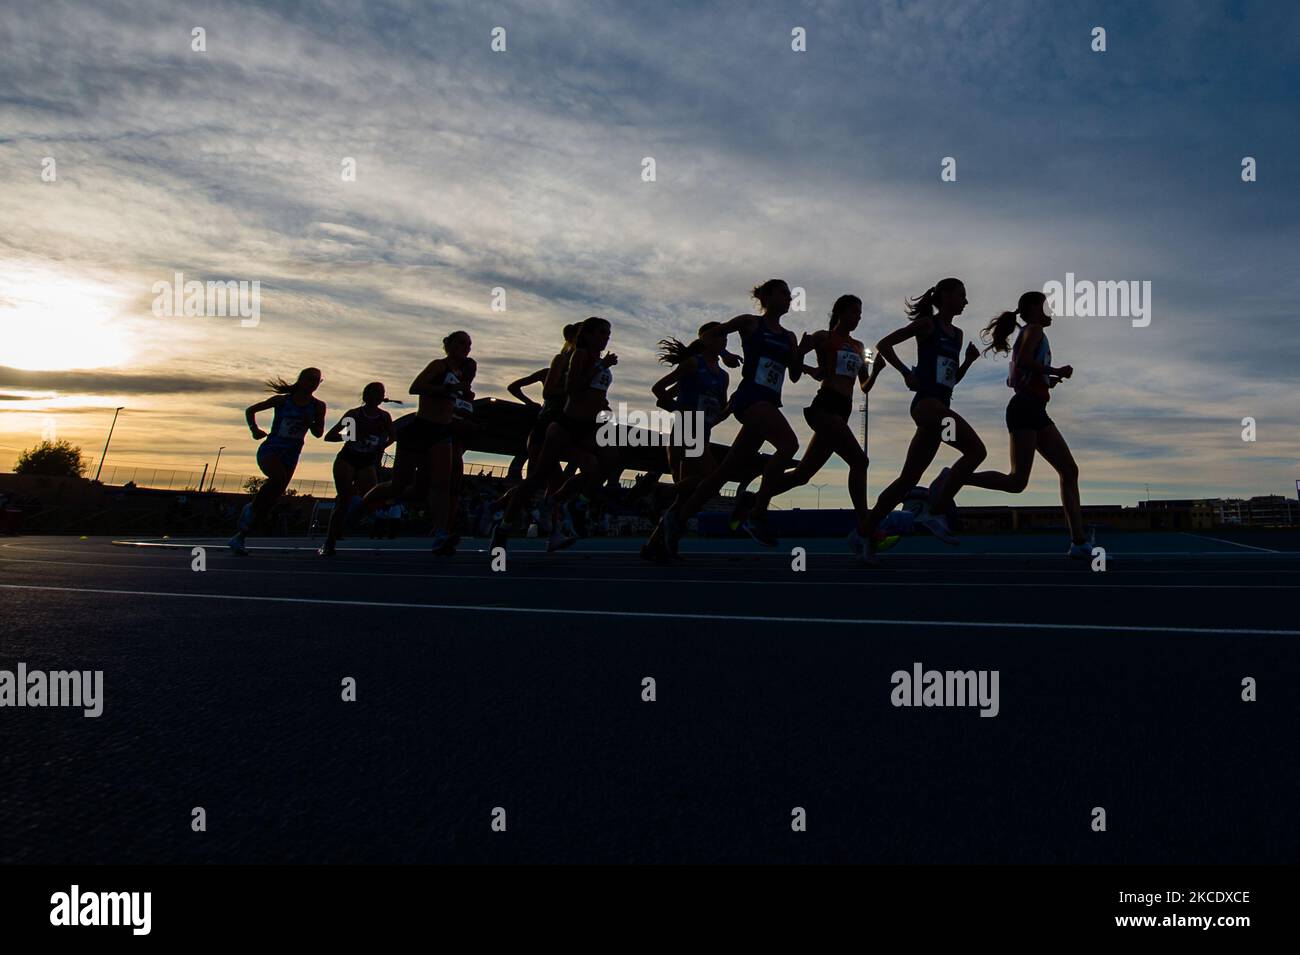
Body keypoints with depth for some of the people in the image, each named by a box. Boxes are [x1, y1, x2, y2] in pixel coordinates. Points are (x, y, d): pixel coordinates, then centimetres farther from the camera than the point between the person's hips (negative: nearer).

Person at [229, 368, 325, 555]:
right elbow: (250, 410, 7)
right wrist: (254, 429, -11)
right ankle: (251, 507, -13)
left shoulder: (318, 406, 3)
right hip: (270, 450, -3)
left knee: (270, 502, -2)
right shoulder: (282, 400, -1)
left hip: (290, 457, 3)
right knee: (279, 477, -36)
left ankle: (239, 538, 10)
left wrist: (309, 422, -15)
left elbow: (318, 433, 6)